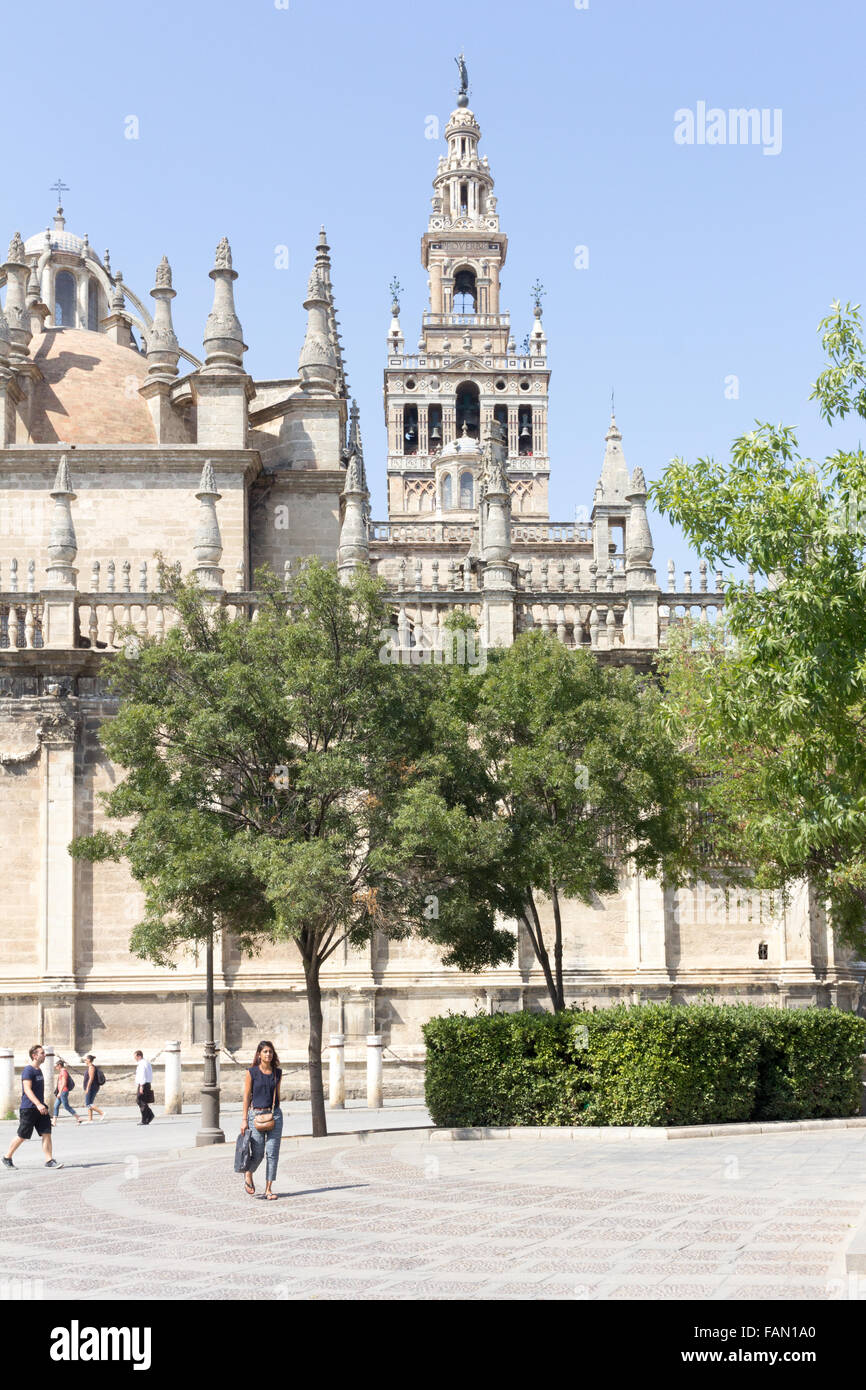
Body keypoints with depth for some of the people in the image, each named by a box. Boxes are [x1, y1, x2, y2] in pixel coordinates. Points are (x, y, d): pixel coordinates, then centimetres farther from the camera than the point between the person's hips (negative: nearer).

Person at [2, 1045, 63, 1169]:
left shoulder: (38, 1071, 14)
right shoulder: (28, 1070, -13)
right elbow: (27, 1089, -24)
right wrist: (38, 1104, -34)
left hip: (40, 1108, 8)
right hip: (28, 1109, -8)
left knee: (46, 1133, -2)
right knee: (22, 1136, 1)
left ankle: (49, 1160, -2)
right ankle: (7, 1158, 18)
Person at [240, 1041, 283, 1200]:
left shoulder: (277, 1073, 7)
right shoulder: (252, 1073, -3)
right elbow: (246, 1097, -2)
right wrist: (244, 1119, -6)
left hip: (275, 1114, 3)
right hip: (256, 1115, -3)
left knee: (272, 1153, -2)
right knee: (258, 1154, -1)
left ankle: (268, 1189, 4)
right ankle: (248, 1175, 32)